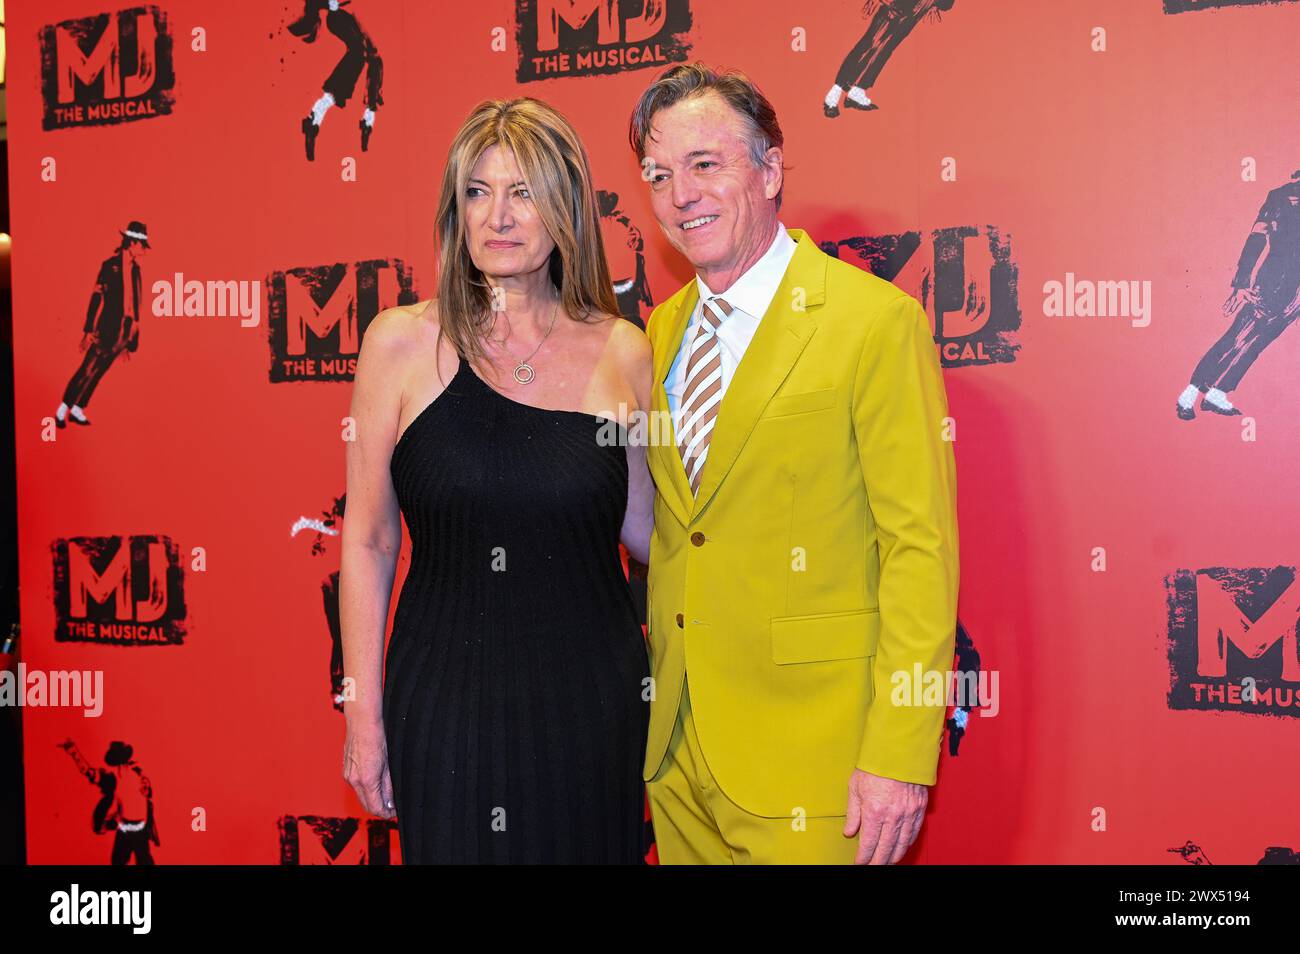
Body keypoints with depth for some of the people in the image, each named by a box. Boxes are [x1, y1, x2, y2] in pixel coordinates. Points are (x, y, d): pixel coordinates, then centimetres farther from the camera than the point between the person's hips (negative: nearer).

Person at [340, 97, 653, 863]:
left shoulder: (622, 352, -1)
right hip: (446, 700, -1)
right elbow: (368, 542, 0)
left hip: (589, 702, 1)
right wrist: (364, 716, 0)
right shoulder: (402, 342, -4)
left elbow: (643, 526, 9)